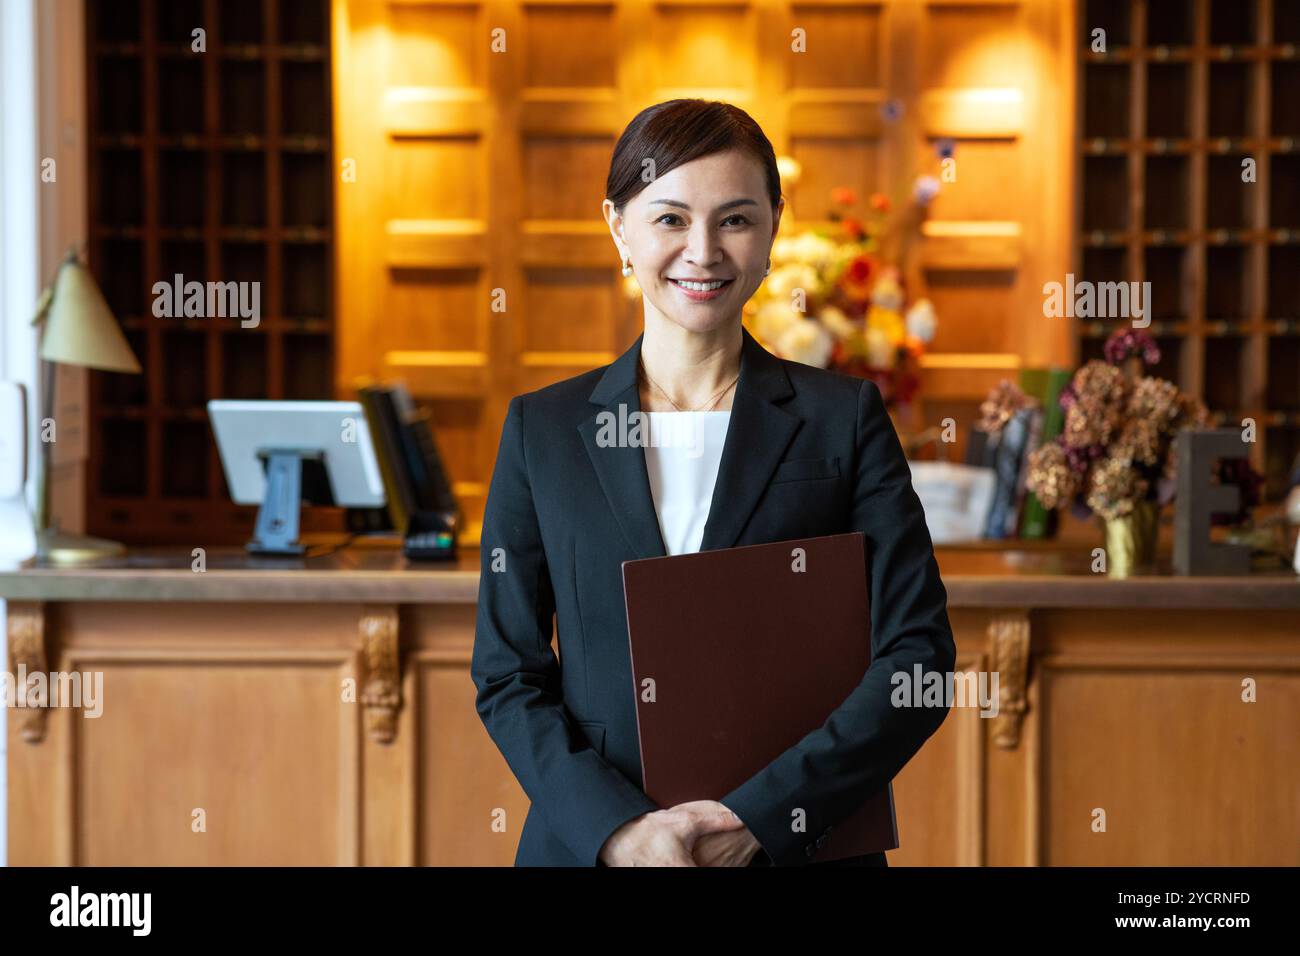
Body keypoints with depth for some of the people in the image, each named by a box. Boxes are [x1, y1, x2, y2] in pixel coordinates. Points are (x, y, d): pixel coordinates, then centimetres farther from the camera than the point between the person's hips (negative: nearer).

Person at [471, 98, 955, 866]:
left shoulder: (845, 417, -1)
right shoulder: (542, 428, 2)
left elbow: (918, 655, -8)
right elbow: (507, 674, 0)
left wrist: (756, 817, -17)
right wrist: (617, 828, -15)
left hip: (799, 844, -1)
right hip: (589, 845, 1)